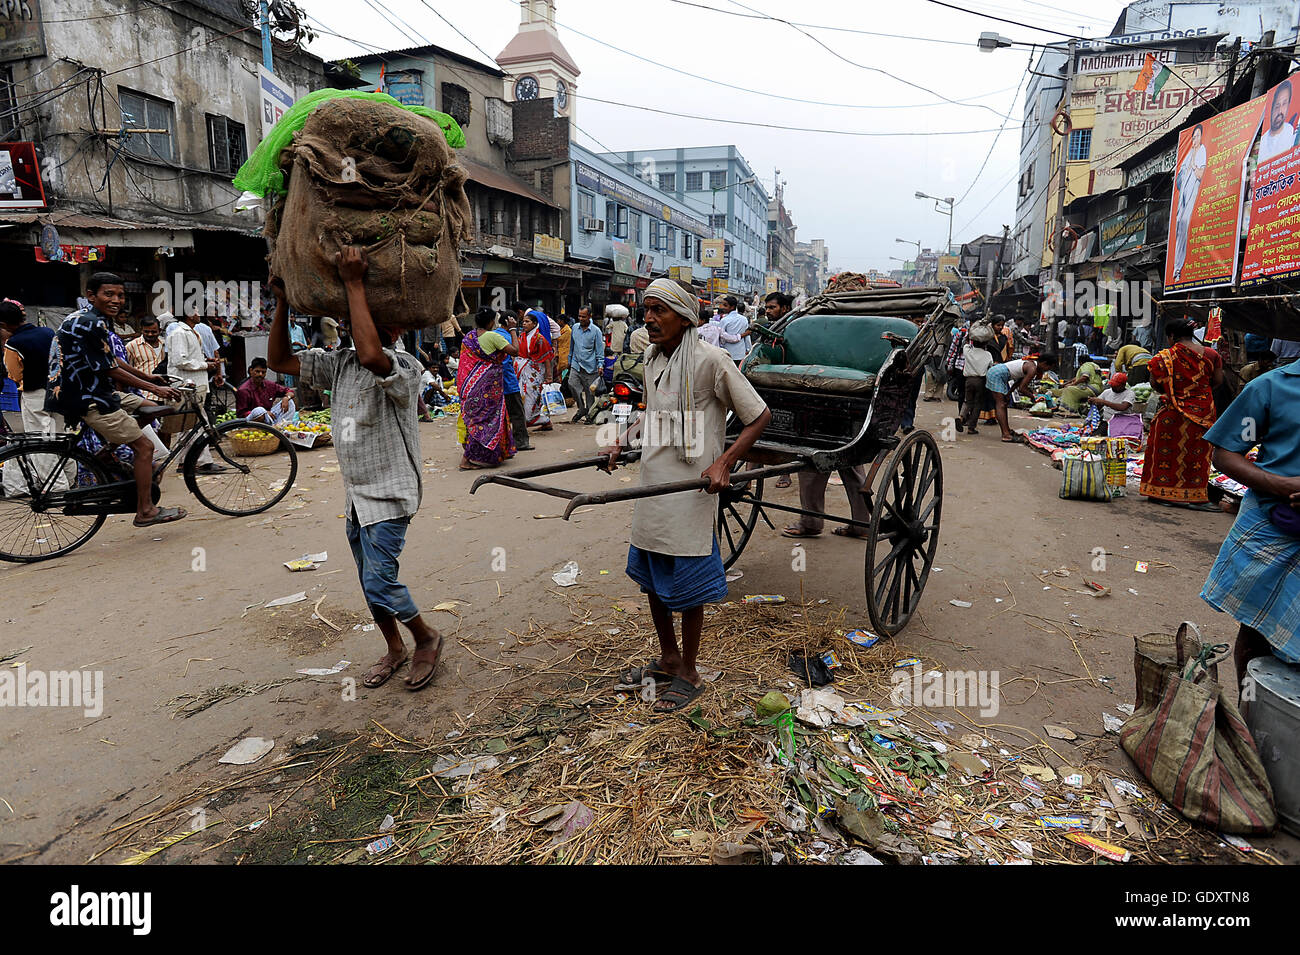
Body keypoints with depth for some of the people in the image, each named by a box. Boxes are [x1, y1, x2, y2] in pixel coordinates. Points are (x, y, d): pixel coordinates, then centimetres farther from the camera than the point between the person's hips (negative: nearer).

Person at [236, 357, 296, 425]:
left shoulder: (269, 385, 6)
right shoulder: (243, 390, -11)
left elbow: (290, 391, 14)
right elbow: (241, 414, -14)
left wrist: (286, 398, -11)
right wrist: (264, 413, -19)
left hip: (269, 417, 6)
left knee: (289, 402, -4)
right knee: (259, 410, -37)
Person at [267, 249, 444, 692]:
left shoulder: (404, 368, -18)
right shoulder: (339, 363, 6)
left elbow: (371, 355, -40)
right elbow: (279, 360, 8)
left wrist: (354, 283, -34)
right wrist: (283, 303, -2)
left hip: (388, 494, -8)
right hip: (355, 493, 8)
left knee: (379, 582, -11)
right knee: (370, 581, 16)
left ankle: (427, 638, 15)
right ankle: (394, 648, 35)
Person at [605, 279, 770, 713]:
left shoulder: (710, 361, -17)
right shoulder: (652, 357, 6)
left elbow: (760, 415, -13)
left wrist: (723, 464, -22)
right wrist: (624, 440, 11)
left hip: (690, 493, -8)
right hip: (652, 488, 8)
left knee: (686, 587, 4)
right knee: (652, 578, 18)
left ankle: (689, 675, 24)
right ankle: (668, 659, 38)